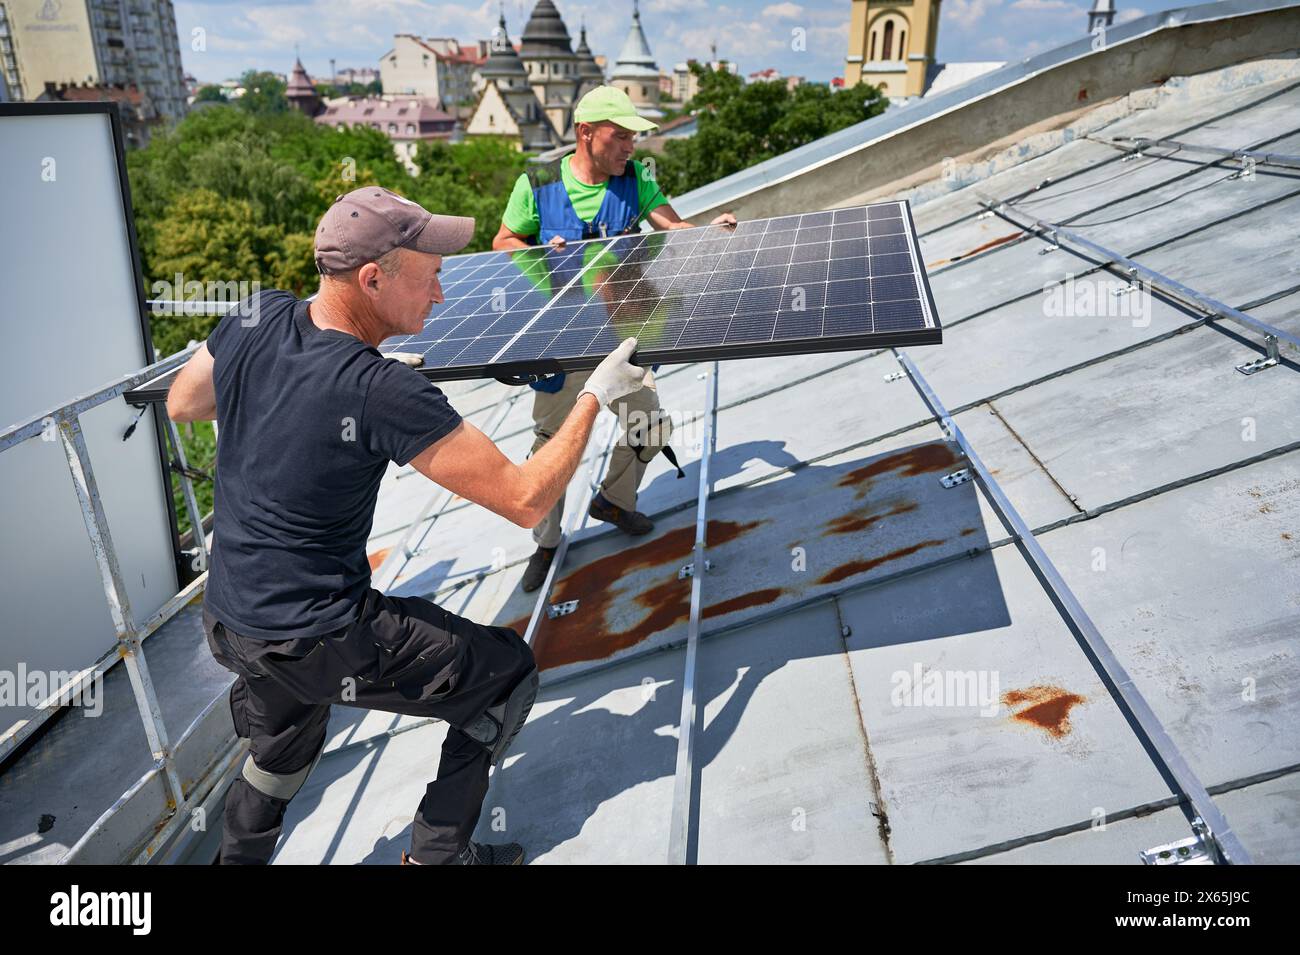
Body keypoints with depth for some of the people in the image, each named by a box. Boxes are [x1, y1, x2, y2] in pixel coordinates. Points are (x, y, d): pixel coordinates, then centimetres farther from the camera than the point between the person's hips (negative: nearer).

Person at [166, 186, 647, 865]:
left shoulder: (255, 320, -7)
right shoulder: (385, 394, -28)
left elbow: (180, 405, 14)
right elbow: (526, 500, -23)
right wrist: (597, 393, -12)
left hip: (227, 618, 8)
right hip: (317, 644, -8)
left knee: (281, 759, 36)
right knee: (507, 671, 11)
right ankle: (436, 853, 24)